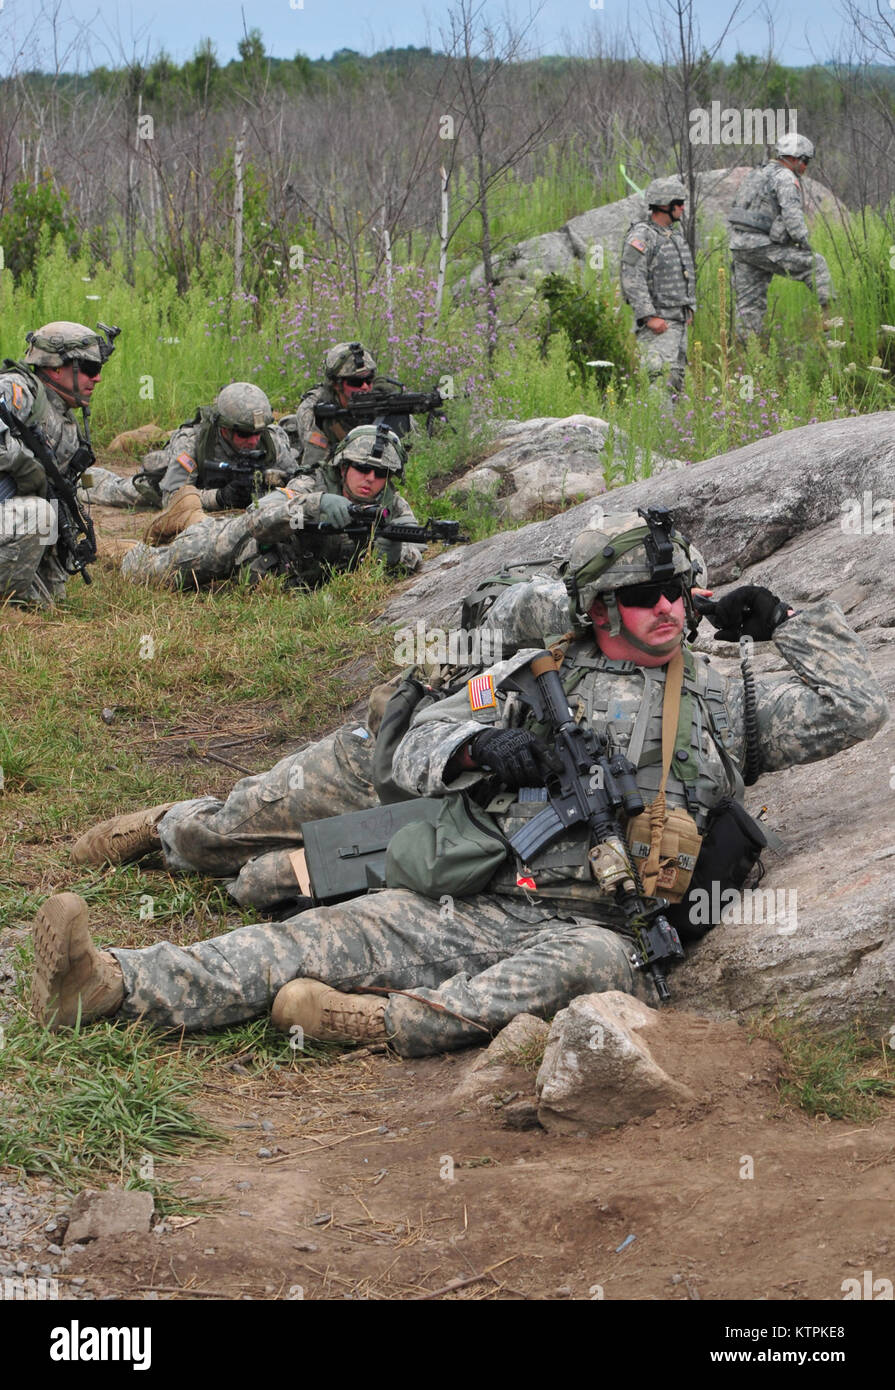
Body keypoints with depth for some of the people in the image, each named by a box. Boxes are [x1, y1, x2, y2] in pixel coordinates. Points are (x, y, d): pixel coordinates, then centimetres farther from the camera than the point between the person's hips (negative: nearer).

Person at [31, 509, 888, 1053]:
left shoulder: (722, 700, 19)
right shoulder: (540, 675, 18)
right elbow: (415, 751, 13)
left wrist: (788, 623, 16)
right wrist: (480, 746, -8)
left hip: (585, 924, -2)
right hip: (467, 905, 2)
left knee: (597, 966, -41)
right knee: (320, 937, -19)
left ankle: (390, 1021, -47)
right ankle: (114, 986, -35)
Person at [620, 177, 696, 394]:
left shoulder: (676, 234, 16)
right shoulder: (642, 236, -12)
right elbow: (632, 281, -19)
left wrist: (690, 308, 17)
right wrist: (650, 317, -22)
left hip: (680, 320, 9)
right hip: (657, 323, -9)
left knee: (677, 376, 10)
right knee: (661, 377, -18)